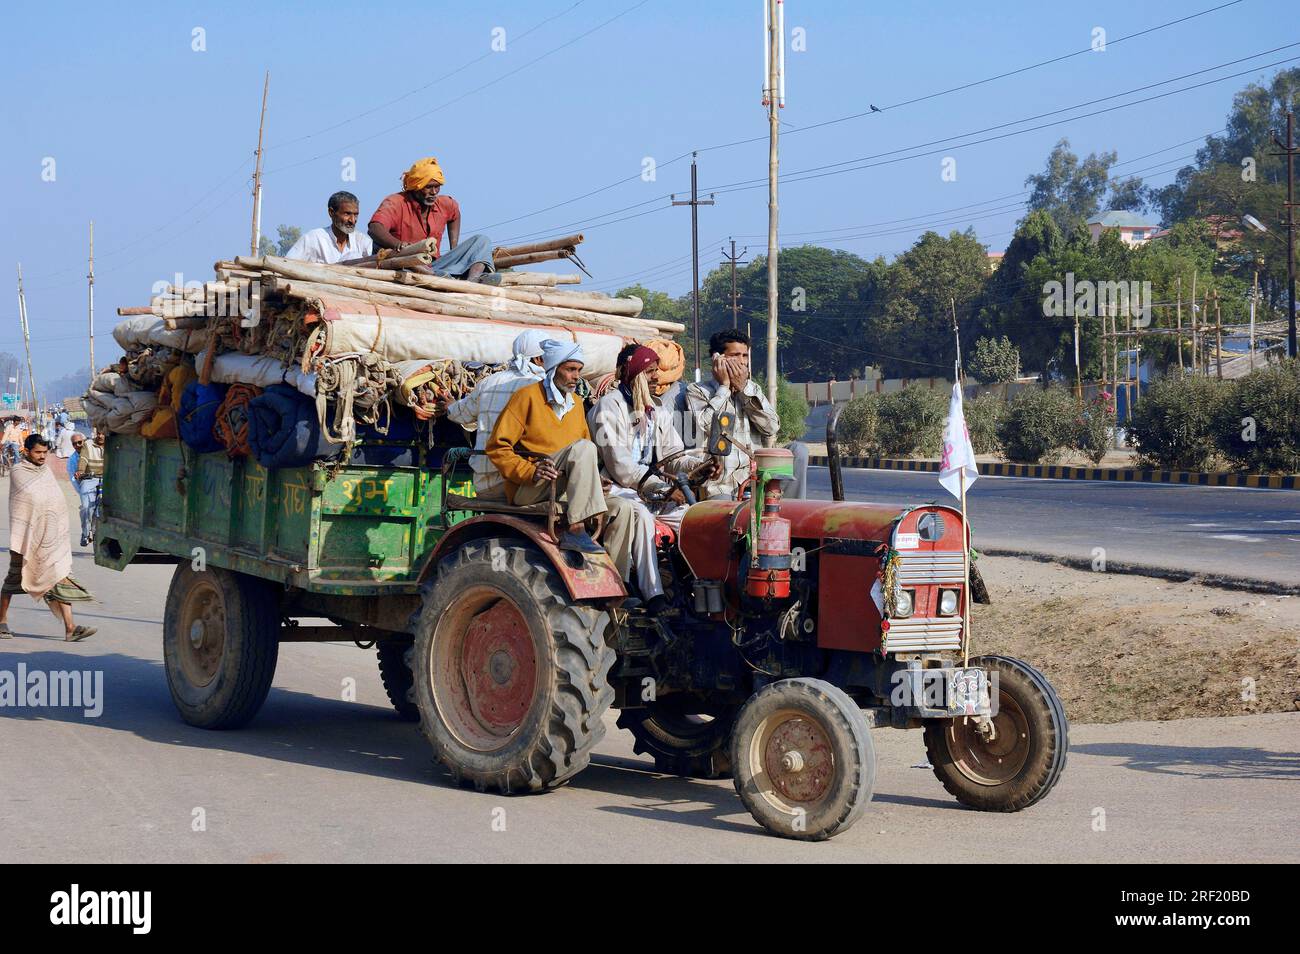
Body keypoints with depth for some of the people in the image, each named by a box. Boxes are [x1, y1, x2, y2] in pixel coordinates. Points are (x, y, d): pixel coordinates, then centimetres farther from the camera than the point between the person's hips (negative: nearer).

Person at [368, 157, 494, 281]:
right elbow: (375, 229, -29)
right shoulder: (395, 203, -9)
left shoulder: (444, 204, 13)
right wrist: (398, 245, -51)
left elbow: (454, 215, 39)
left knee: (481, 241, -3)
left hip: (435, 266, 6)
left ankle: (472, 281, -41)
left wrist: (454, 250, 24)